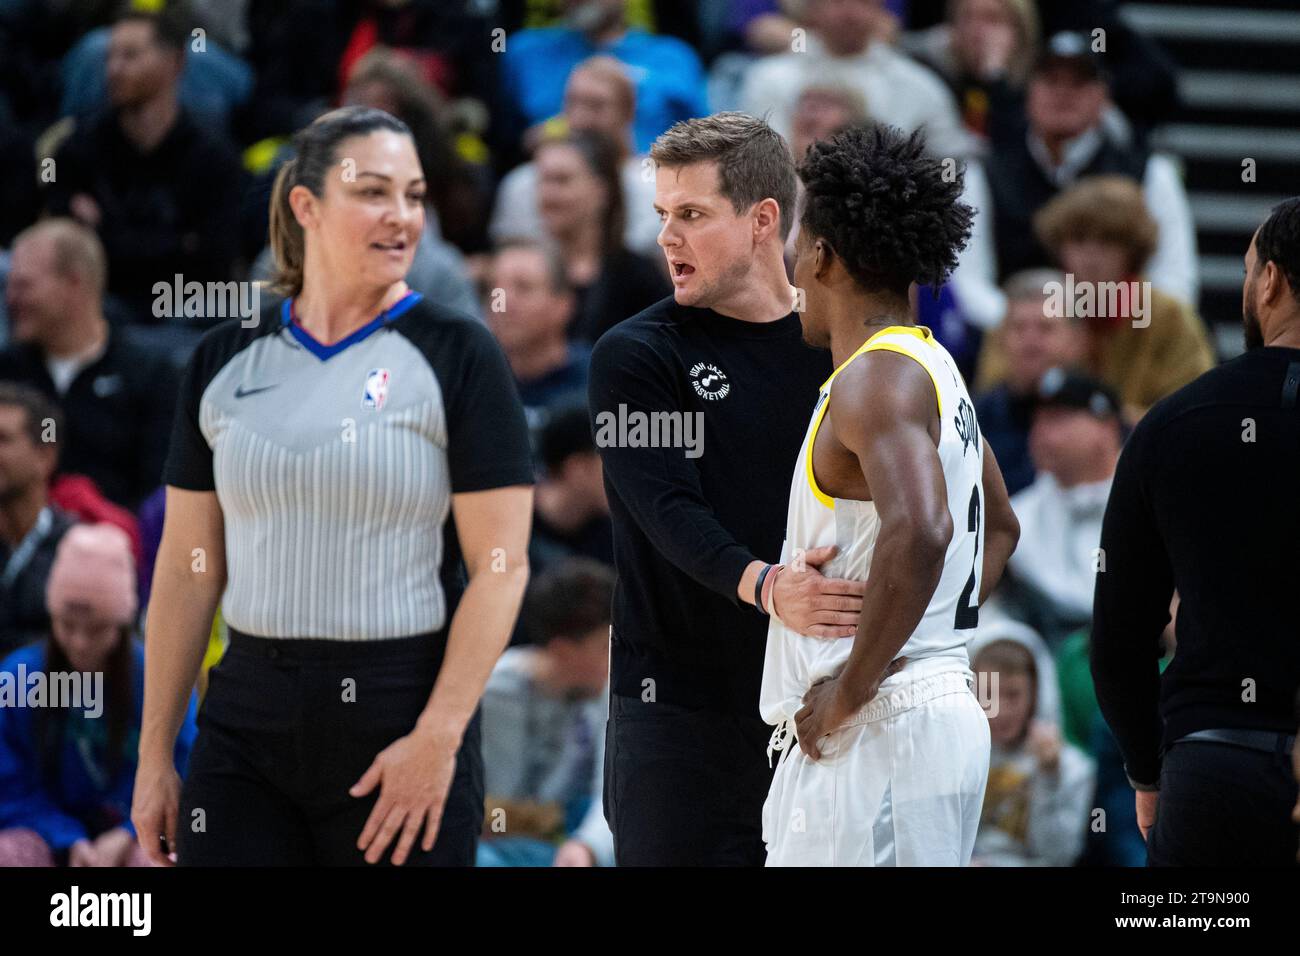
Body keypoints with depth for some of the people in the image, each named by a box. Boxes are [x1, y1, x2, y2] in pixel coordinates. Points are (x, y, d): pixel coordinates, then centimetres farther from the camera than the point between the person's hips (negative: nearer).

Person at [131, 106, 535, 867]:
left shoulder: (456, 356, -2)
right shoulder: (224, 362, 9)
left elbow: (501, 565, -7)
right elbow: (187, 569, 11)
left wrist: (437, 738, -15)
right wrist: (156, 755, 8)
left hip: (402, 712, -3)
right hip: (249, 713, 3)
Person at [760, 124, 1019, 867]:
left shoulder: (874, 381, -14)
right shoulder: (933, 369, 16)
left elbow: (918, 534, -31)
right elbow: (1000, 528, 31)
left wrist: (850, 689, -23)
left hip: (878, 730, -10)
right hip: (938, 710, 10)